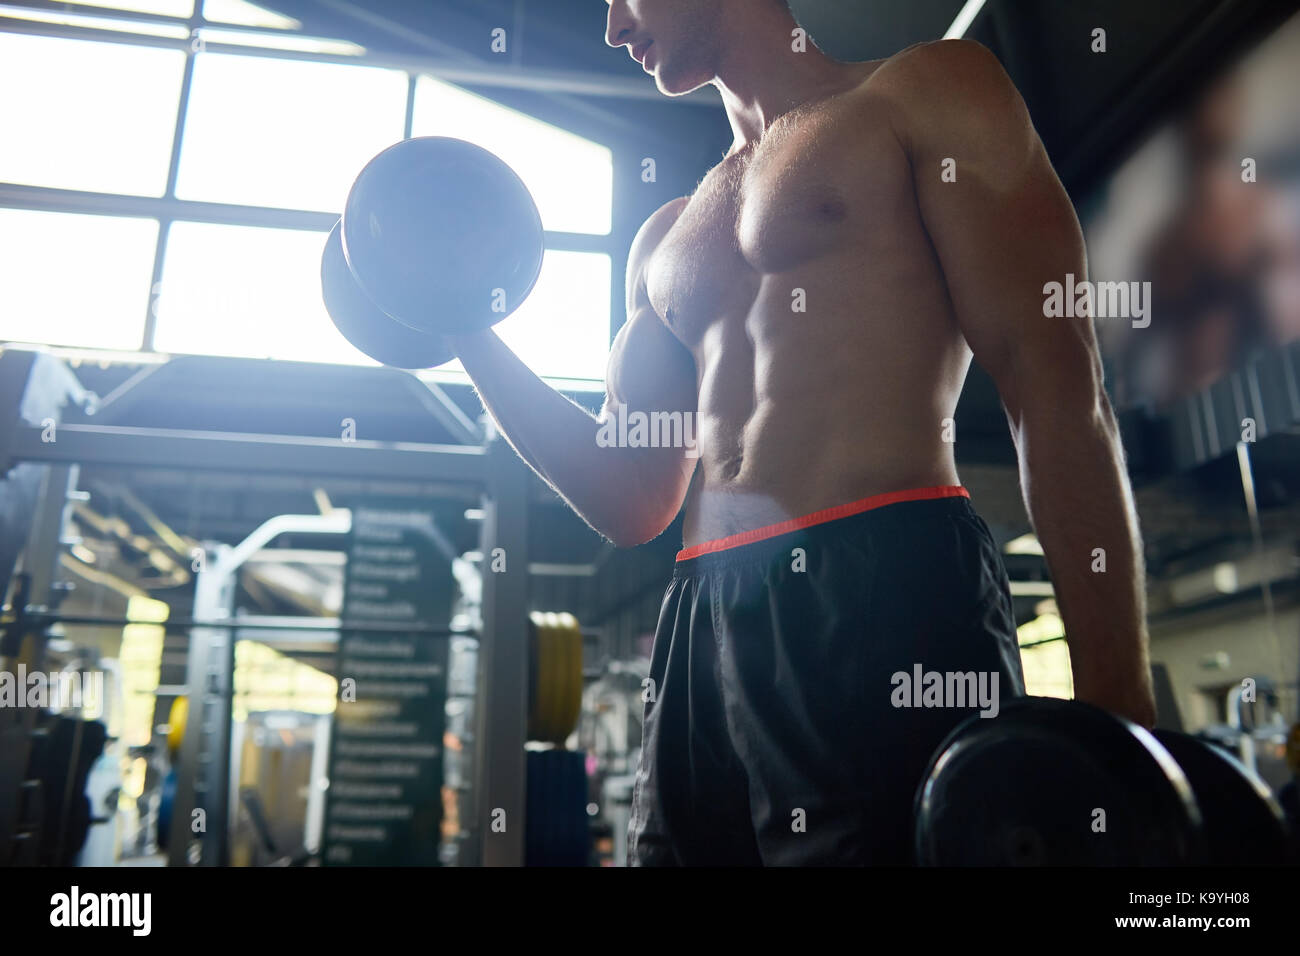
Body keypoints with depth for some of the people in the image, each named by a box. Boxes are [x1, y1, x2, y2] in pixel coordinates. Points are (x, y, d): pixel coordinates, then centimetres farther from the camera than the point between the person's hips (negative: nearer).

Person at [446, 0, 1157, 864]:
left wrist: (1117, 701, -12)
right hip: (705, 631, 6)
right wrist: (466, 327, 17)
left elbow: (1058, 387, -4)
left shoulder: (925, 94, 8)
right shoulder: (668, 240, 25)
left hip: (889, 597, -5)